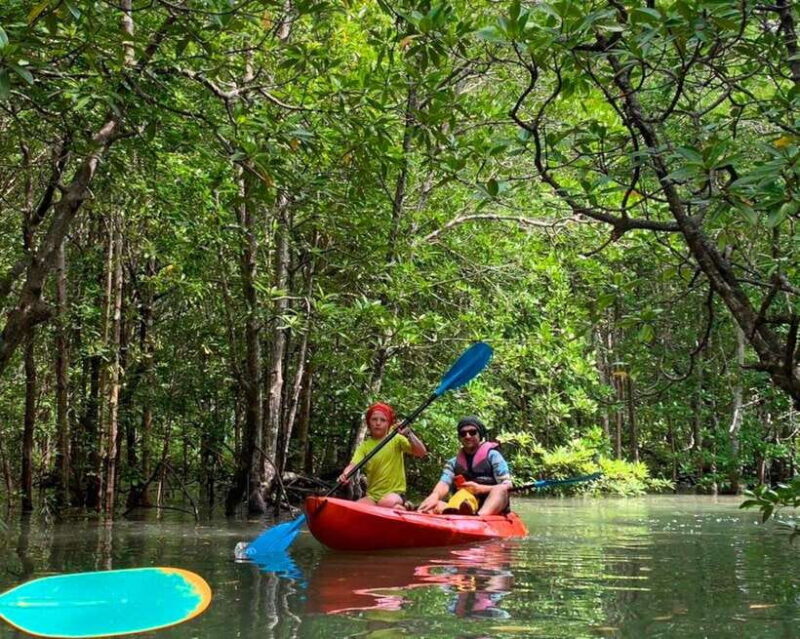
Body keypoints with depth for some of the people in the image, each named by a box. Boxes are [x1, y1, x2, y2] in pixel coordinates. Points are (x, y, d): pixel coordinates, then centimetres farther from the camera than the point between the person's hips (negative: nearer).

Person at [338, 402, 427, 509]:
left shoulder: (396, 439, 2)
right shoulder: (364, 446, 8)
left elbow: (422, 453, -11)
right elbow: (353, 464, -9)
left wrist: (409, 434, -27)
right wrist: (345, 474, -31)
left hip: (395, 494, -3)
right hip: (372, 496, 3)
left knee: (388, 502, -36)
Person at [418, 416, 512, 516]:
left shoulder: (492, 455, 10)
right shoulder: (453, 463, 18)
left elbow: (507, 486, 0)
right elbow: (444, 483, -2)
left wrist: (480, 489, -16)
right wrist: (434, 496, -26)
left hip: (492, 509, -3)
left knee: (500, 489, -31)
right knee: (435, 504, -21)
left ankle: (479, 517, -62)